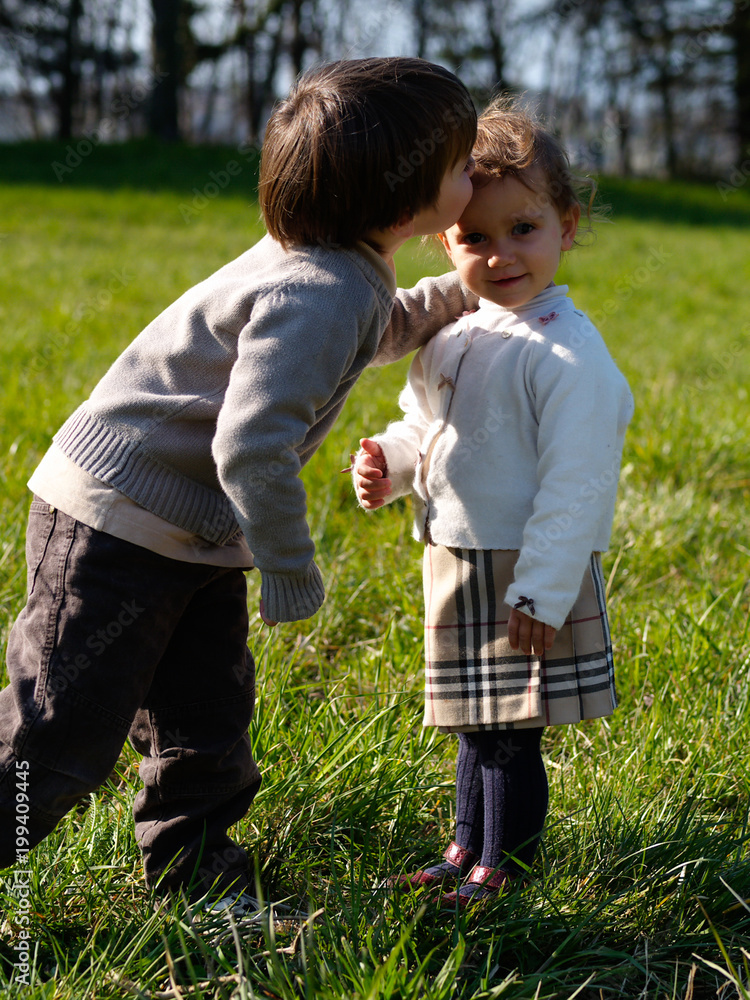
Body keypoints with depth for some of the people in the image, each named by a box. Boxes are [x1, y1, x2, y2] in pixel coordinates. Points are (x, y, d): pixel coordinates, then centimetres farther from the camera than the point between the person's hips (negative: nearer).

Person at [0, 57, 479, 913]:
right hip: (119, 524, -10)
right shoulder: (315, 294, -27)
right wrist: (289, 570, -21)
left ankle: (194, 879, 31)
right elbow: (251, 446, -33)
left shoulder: (341, 269, 4)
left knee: (207, 723, 16)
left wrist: (452, 300, 16)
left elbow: (365, 339, 29)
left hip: (195, 542, 10)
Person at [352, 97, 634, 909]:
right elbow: (422, 426, 22)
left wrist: (540, 592, -23)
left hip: (529, 574, -7)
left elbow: (576, 483, -20)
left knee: (514, 733, 2)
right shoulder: (451, 333, 8)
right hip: (458, 567, 8)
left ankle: (503, 870, 17)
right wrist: (387, 464, 0)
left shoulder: (567, 355, -17)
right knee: (477, 725, 20)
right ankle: (466, 851, 34)